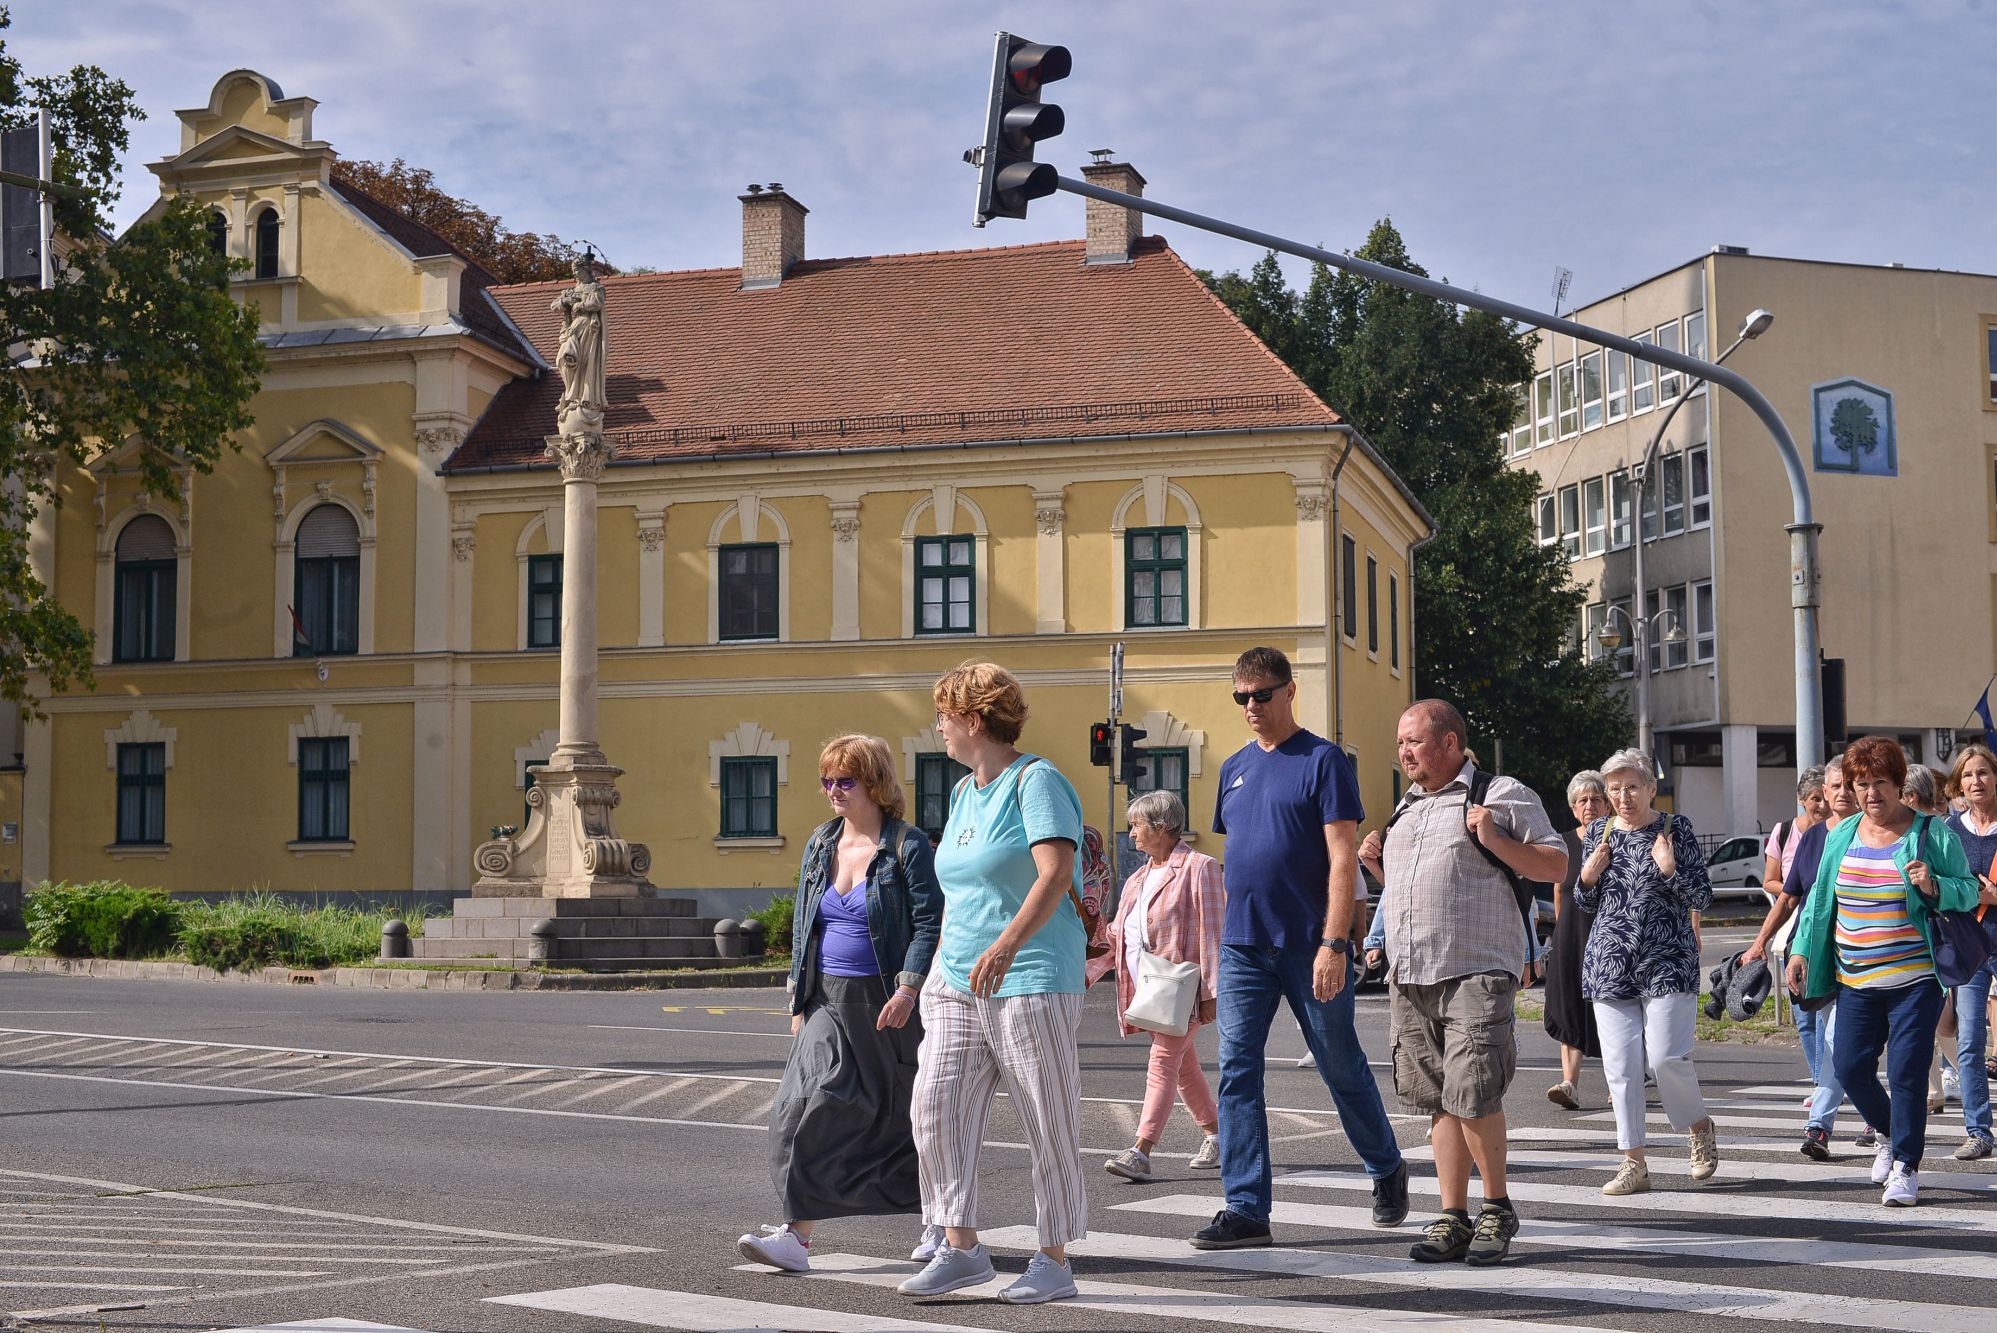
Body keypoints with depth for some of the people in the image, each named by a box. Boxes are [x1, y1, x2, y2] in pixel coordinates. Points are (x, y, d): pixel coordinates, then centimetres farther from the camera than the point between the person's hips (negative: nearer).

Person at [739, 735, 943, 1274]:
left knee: (908, 1114, 8)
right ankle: (797, 1236, -13)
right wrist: (799, 999, 11)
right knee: (808, 1107, -10)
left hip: (888, 1003, -5)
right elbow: (802, 925, 15)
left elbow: (929, 921, -12)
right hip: (829, 1002, 5)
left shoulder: (906, 844, -8)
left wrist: (907, 989, -22)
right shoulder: (820, 844, 10)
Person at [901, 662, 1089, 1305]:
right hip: (958, 984, 8)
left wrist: (1006, 945, -33)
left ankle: (1054, 1261, 8)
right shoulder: (964, 793, 17)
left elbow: (1055, 875, -22)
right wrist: (938, 968, 24)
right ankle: (960, 1247, 4)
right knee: (937, 1109, -3)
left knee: (1049, 1125, -1)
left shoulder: (1037, 781, -9)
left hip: (1032, 980, -8)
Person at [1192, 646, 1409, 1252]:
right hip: (1242, 947, 5)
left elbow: (1343, 859, -12)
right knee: (1236, 1072, -3)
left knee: (1341, 1066, 8)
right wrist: (1230, 932, 15)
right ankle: (1247, 1207, -1)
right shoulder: (1234, 768, 13)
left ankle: (1387, 1169, 31)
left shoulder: (1322, 760, -6)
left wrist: (1333, 944, -19)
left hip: (1308, 946, -5)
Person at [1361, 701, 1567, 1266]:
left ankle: (1497, 1207, 4)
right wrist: (1377, 864, 14)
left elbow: (1557, 866, -1)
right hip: (1409, 978, 7)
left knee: (1472, 1094, -14)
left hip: (1476, 972, -6)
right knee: (1438, 1102, 6)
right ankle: (1453, 1219, 11)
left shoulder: (1502, 795, 2)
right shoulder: (1407, 808, 23)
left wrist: (1494, 841, -12)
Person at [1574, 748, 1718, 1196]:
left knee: (1665, 1057, -9)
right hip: (1611, 965, 4)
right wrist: (1587, 877, -4)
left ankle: (1700, 1126, 20)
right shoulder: (1598, 833, 9)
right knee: (1620, 1064, 0)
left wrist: (1670, 870, -18)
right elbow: (1586, 903, 17)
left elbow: (1703, 899, -2)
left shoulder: (1676, 829, -1)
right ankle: (1634, 1163, 8)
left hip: (1667, 962, -4)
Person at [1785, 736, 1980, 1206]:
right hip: (1855, 981, 5)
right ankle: (1892, 1134, 31)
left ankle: (1905, 1167, 6)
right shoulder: (1842, 836, 10)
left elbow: (1968, 893, -2)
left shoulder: (1933, 833, -3)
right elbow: (1819, 899, 16)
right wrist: (1800, 950, 10)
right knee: (1850, 1067, 4)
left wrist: (1933, 887, -21)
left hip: (1914, 980, -5)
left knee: (1906, 1072, -6)